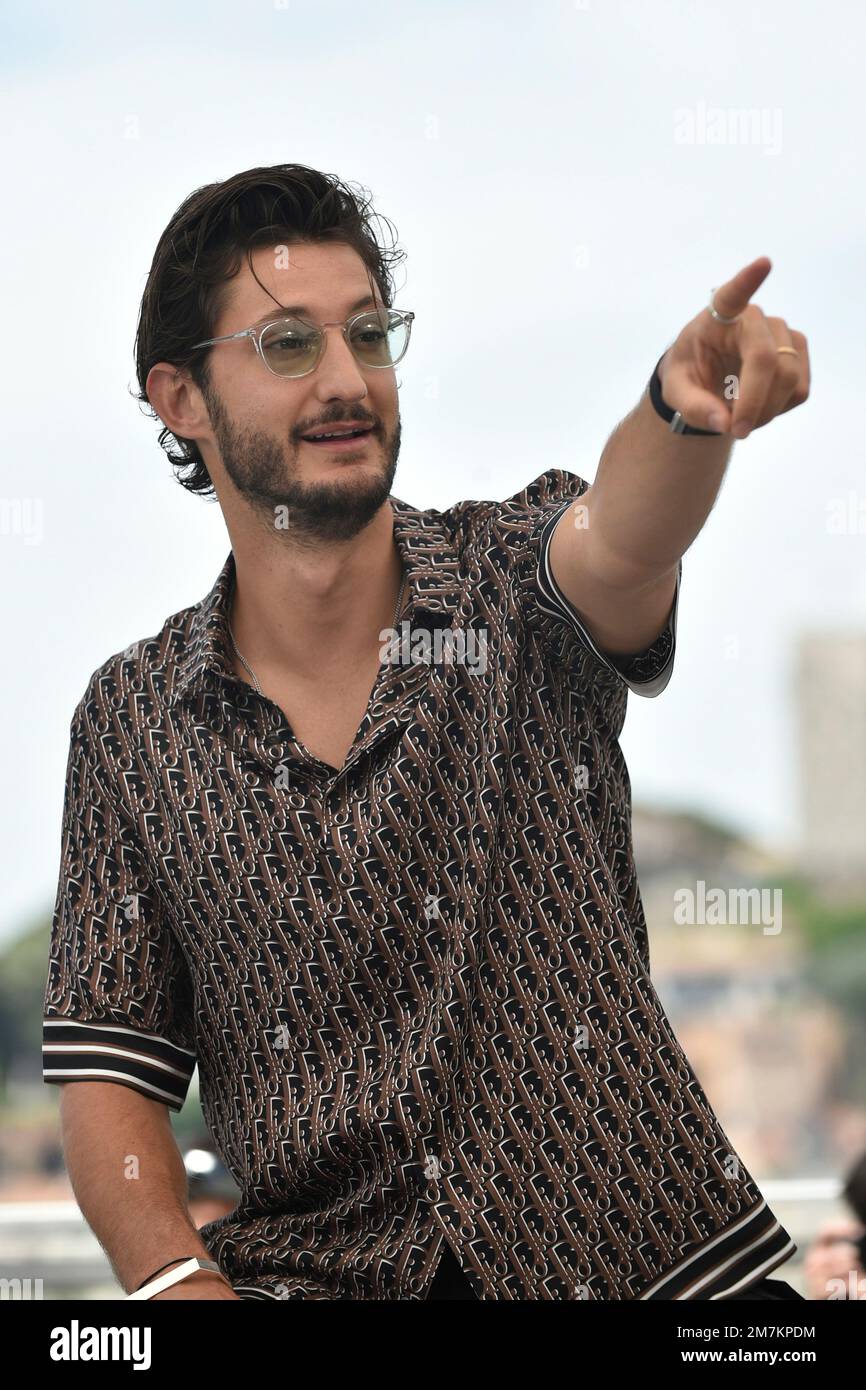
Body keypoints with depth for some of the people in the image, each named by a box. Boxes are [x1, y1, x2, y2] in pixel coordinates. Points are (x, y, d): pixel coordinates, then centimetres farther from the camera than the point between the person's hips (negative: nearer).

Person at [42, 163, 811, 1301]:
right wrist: (178, 1278, -13)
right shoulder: (131, 722, 7)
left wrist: (685, 406, -46)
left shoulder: (515, 588, 2)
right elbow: (108, 1073, 6)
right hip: (310, 1268, 0)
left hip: (634, 1248, 0)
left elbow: (618, 536, -23)